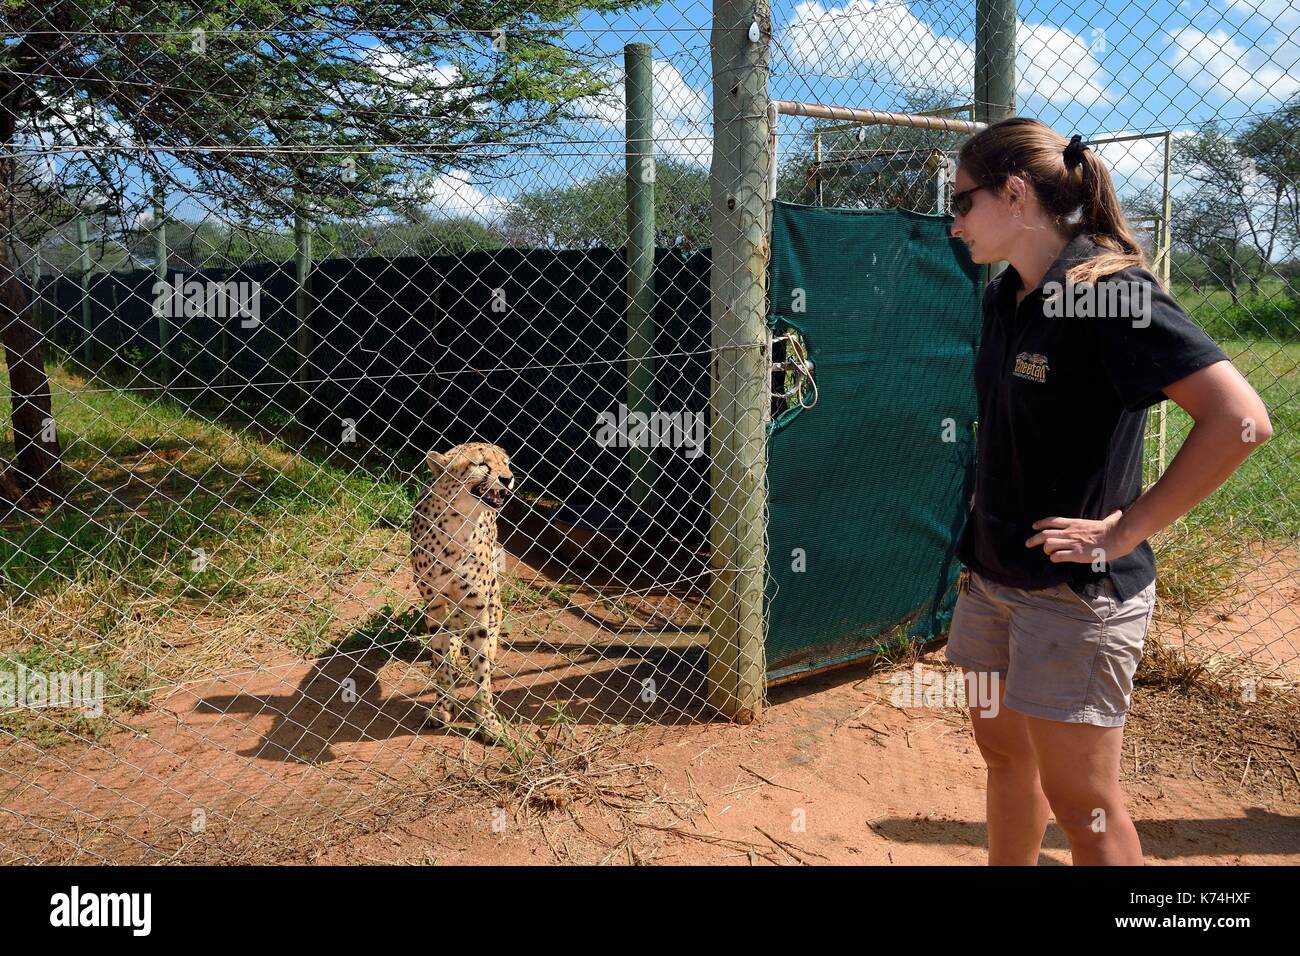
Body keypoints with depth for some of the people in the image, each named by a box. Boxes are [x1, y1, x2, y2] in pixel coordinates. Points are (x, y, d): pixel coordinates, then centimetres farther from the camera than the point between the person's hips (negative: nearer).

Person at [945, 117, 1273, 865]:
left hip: (1076, 589, -8)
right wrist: (985, 515, 12)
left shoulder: (1112, 292, -19)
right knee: (1005, 755, 20)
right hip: (994, 574, 8)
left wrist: (1126, 531, -21)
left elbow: (1240, 420, -27)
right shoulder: (1004, 297, 6)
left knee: (1079, 802, 4)